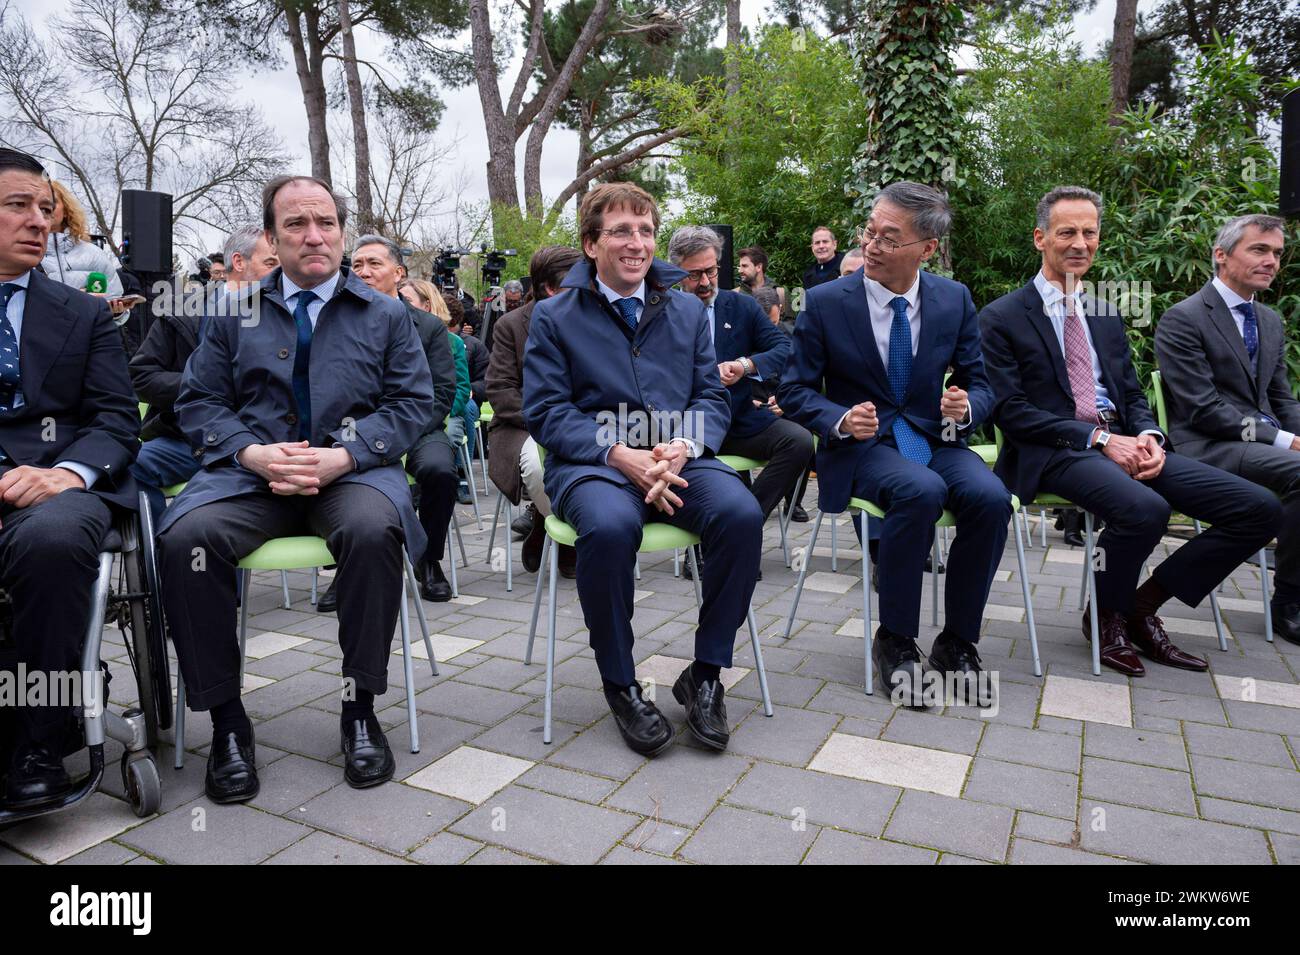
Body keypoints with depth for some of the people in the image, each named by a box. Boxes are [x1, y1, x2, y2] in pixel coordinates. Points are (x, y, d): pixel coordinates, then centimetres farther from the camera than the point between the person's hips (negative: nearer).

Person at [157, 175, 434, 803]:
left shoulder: (386, 314, 13)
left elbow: (413, 403, 3)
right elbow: (199, 401, 11)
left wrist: (343, 456, -13)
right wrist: (251, 453, -10)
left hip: (353, 469, -1)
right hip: (251, 471, 2)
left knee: (374, 530, -36)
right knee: (184, 536, -28)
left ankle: (360, 708, -17)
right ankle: (226, 720, -13)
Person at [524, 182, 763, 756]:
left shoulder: (688, 311, 18)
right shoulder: (554, 316, 8)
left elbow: (712, 397, 12)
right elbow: (545, 411, -1)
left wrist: (683, 445, -11)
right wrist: (619, 455, -16)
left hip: (678, 458, 3)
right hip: (592, 464, -2)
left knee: (742, 514, -28)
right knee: (610, 526, -37)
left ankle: (705, 674, -8)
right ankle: (620, 684, -12)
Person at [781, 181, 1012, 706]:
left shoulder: (955, 299, 3)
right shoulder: (825, 301, -6)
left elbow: (979, 385, 9)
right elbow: (794, 389, -2)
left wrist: (964, 408, -15)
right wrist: (840, 421, -21)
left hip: (934, 438, 4)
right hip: (860, 445, -3)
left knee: (991, 498, -27)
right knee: (921, 491, -35)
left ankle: (957, 642, -6)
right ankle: (895, 641, -15)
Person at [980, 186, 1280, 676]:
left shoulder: (1106, 315, 20)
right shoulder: (1001, 318, -2)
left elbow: (1133, 395, 19)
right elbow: (1009, 411, -10)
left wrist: (1149, 437, -4)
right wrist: (1097, 439, -16)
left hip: (1122, 443, 7)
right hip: (1051, 453, -7)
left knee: (1260, 508, -7)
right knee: (1145, 509, -36)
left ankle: (1144, 604, 7)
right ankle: (1104, 614, -4)